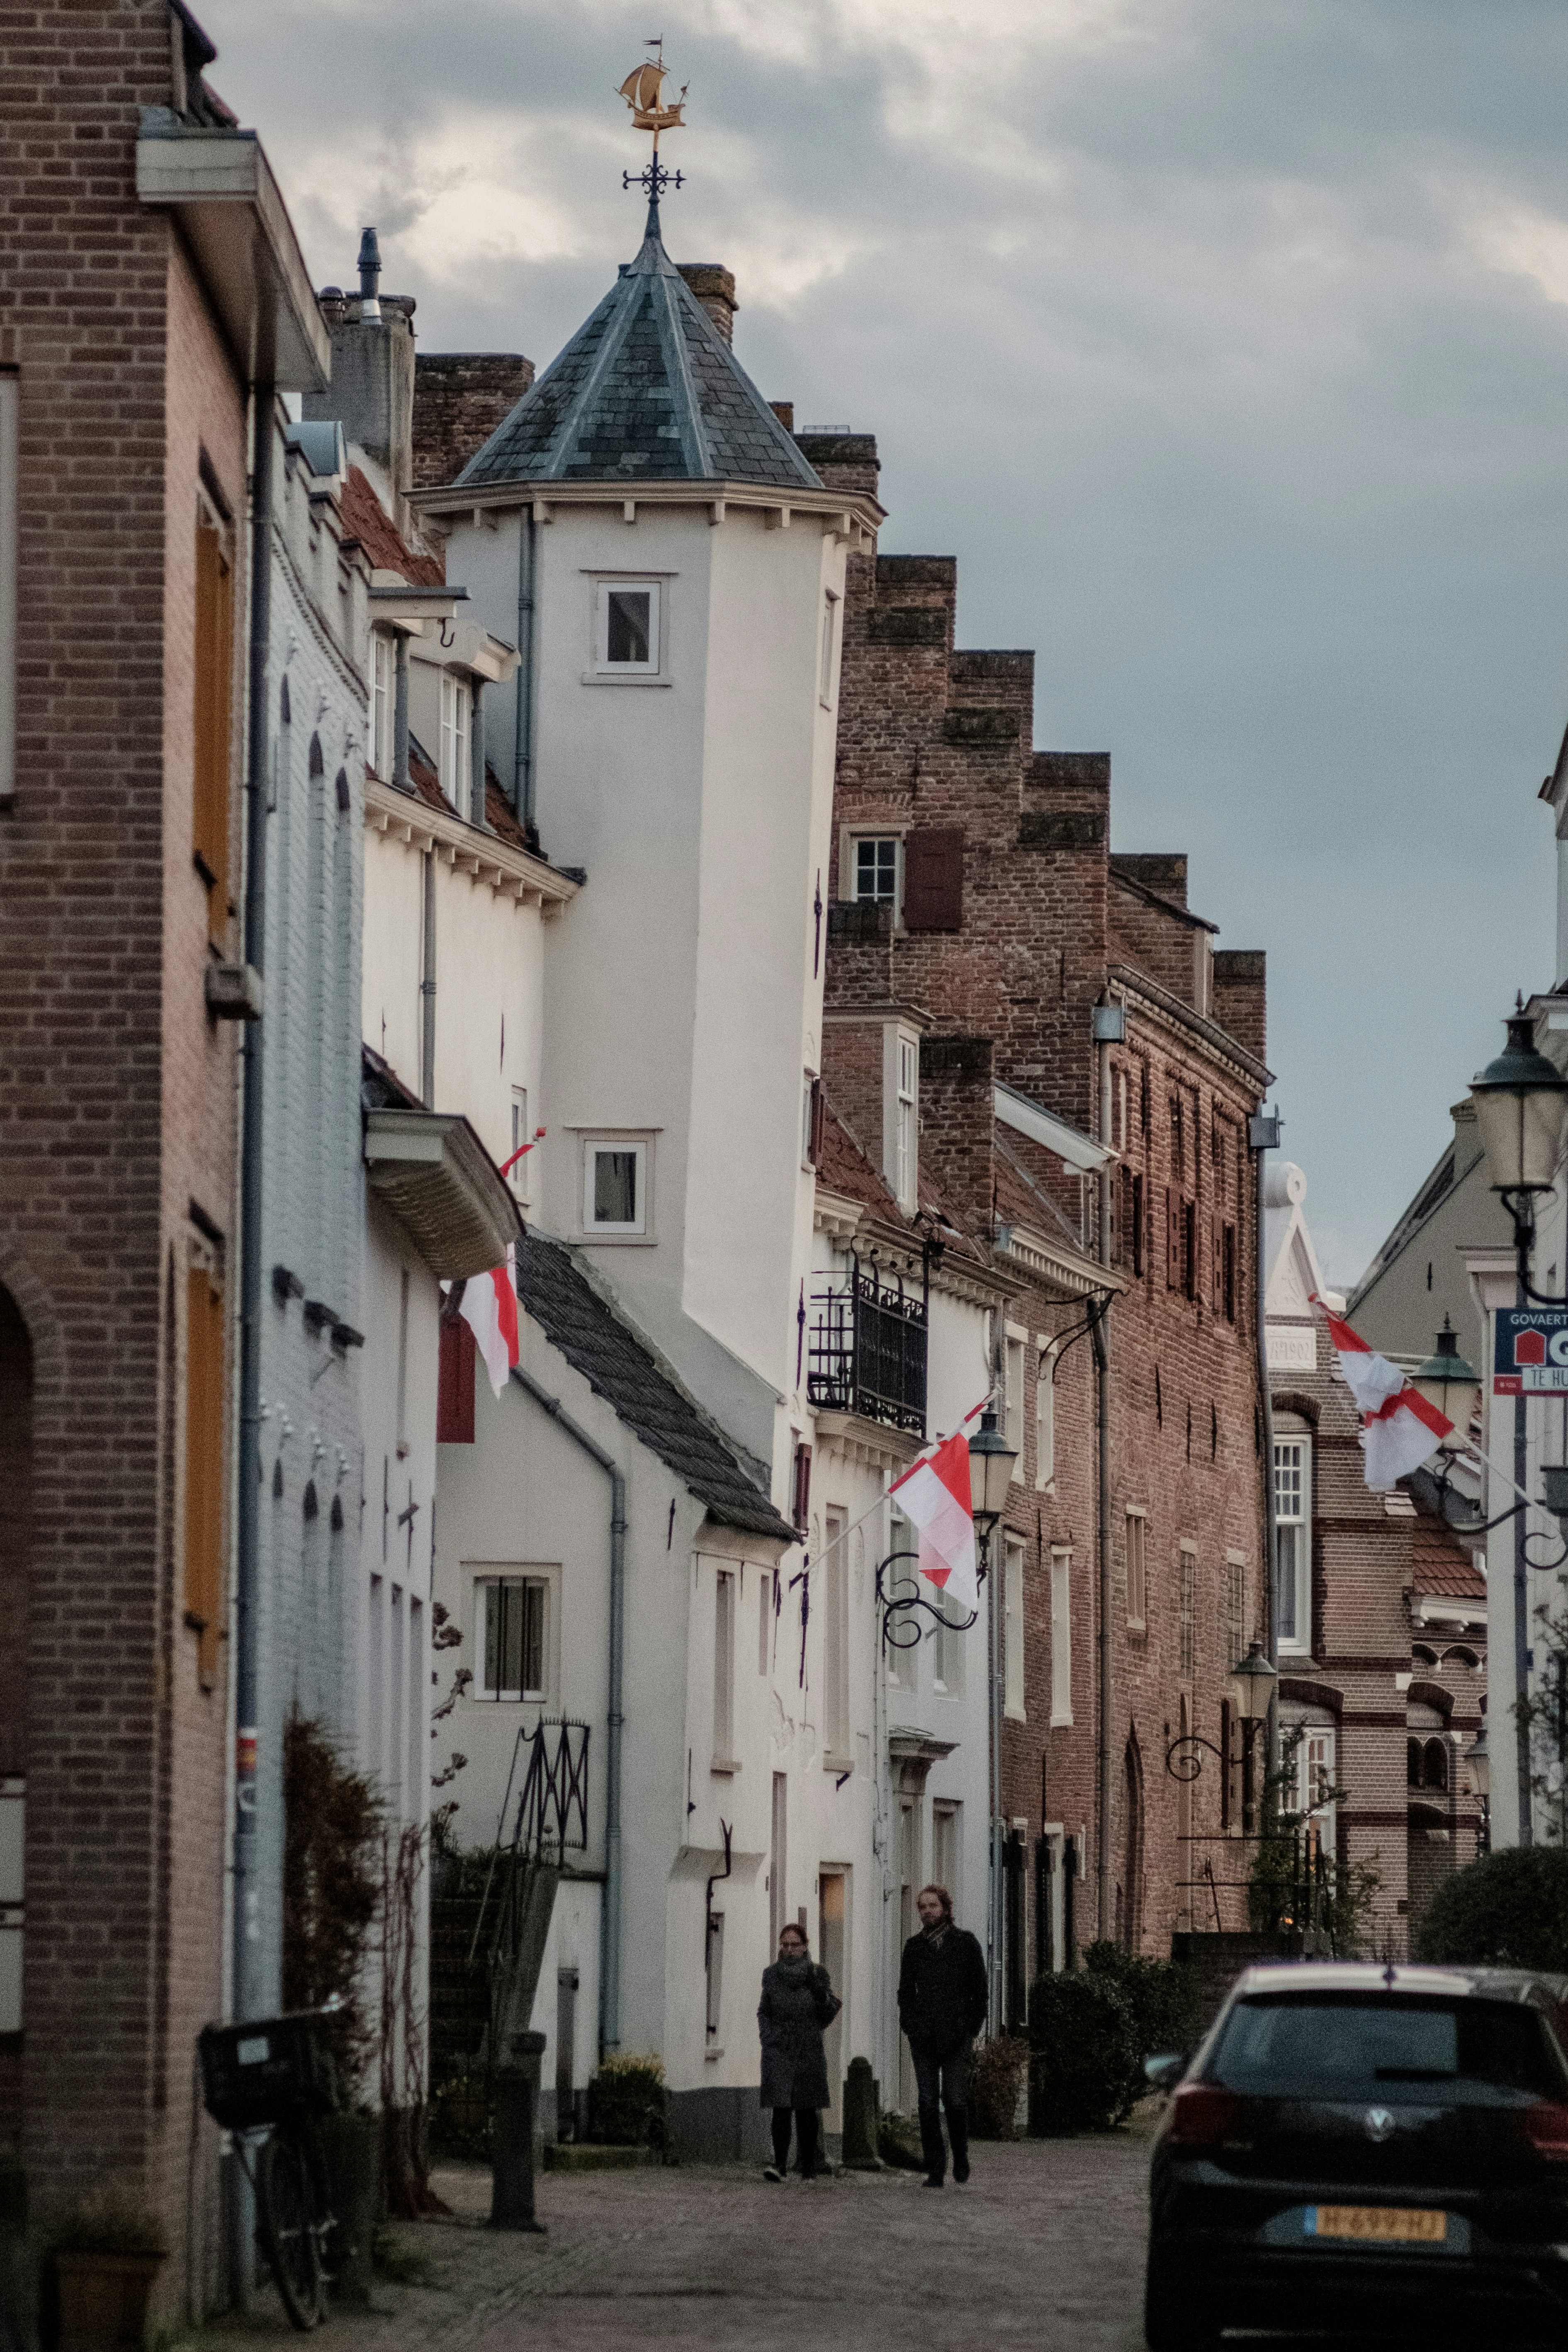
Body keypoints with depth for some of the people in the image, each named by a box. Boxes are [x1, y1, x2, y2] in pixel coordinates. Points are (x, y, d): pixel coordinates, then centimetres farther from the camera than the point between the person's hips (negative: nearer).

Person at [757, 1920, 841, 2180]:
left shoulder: (818, 1975, 3)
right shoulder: (771, 1975, 6)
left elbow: (828, 2015, 0)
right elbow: (764, 2012, 16)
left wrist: (818, 1990, -17)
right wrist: (768, 2036, 0)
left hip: (810, 2051, 0)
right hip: (779, 2051, 0)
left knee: (807, 2110, 3)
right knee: (781, 2107, -13)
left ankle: (809, 2168, 10)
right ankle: (780, 2164, -19)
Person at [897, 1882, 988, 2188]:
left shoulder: (965, 1943, 4)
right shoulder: (914, 1947, 12)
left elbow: (980, 1990, 5)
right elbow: (905, 1990, 16)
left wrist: (971, 2027, -3)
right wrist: (910, 2023, 1)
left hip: (956, 2036, -2)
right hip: (923, 2037, 2)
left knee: (956, 2100, -5)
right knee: (928, 2104, -1)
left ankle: (961, 2156, 17)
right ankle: (935, 2170, 1)